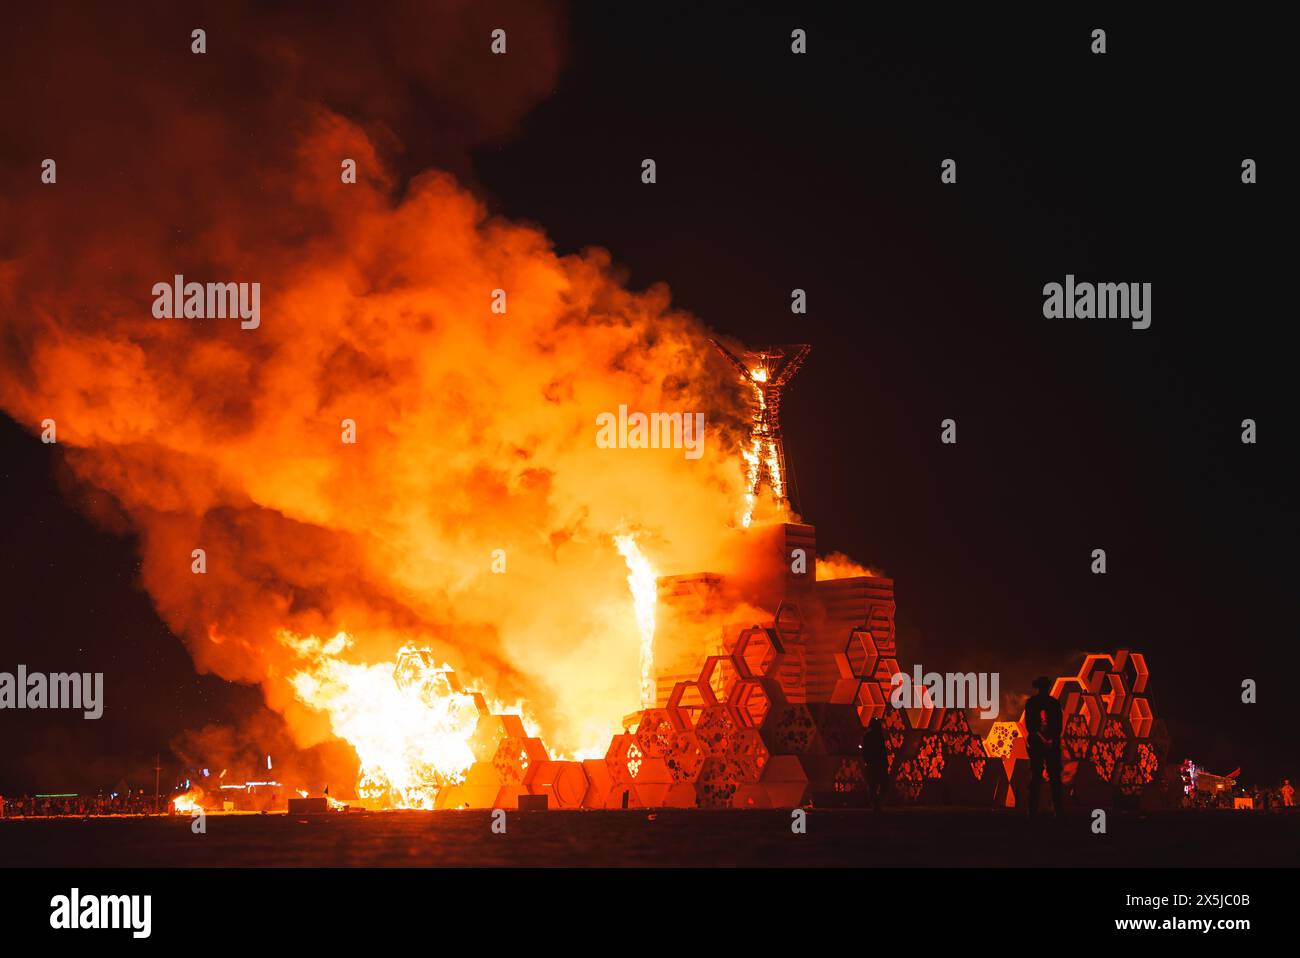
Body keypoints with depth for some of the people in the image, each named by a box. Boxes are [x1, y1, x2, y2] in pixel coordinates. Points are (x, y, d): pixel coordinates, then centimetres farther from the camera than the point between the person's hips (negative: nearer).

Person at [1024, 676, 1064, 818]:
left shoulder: (1054, 703, 7)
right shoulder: (1031, 703, 4)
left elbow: (1059, 725, 6)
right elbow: (1029, 724, 0)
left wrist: (1052, 740, -7)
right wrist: (1041, 738, -8)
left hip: (1052, 743, 1)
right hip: (1036, 743, -1)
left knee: (1055, 776, -1)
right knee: (1036, 777, -2)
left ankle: (1060, 811, -3)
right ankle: (1033, 811, -3)